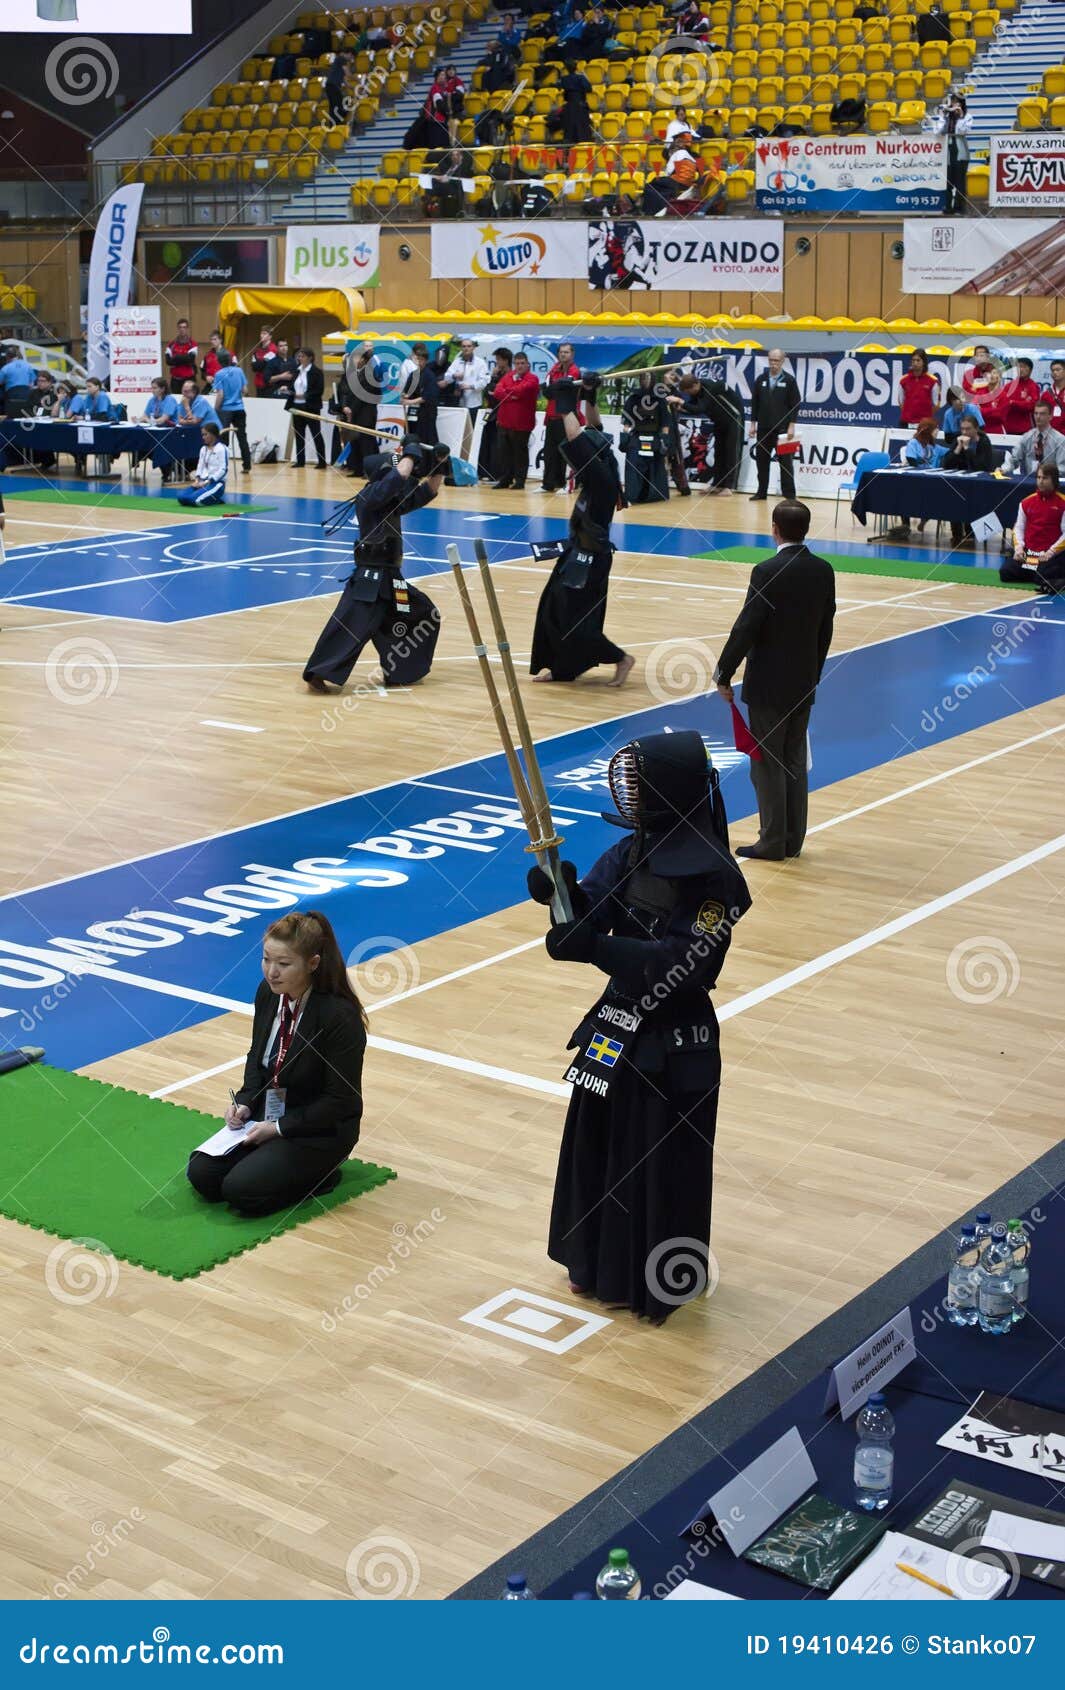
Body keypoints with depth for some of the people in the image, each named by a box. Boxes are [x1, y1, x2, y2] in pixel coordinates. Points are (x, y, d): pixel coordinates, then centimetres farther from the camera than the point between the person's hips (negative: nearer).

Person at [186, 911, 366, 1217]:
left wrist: (279, 1128, -18)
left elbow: (339, 1100, -20)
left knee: (241, 1191, -19)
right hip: (267, 1115, 7)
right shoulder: (268, 992, -6)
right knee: (201, 1174, -6)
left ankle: (320, 1173, 3)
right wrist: (245, 1102, -4)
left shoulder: (341, 1017, -27)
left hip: (320, 1130, -7)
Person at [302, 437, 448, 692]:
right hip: (369, 578, -9)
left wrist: (438, 466, 6)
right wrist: (411, 452, -12)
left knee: (424, 616, 17)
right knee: (351, 626, -16)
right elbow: (398, 478, -27)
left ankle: (397, 672, 23)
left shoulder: (394, 501, 13)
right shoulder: (369, 496, -12)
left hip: (390, 578, 9)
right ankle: (317, 673, -16)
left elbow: (427, 491, 21)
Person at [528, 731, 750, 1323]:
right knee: (599, 1145, 17)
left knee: (664, 1163, 6)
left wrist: (596, 948, -32)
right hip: (617, 1024, 7)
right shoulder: (632, 852, 1)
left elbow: (685, 965, -25)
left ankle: (659, 1285, 24)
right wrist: (563, 891, -27)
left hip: (674, 1044, -7)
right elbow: (591, 907, -4)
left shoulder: (714, 876, -21)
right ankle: (602, 1266, 36)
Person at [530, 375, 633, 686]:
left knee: (575, 621, -4)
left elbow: (577, 442, -33)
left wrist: (567, 405, -26)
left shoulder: (603, 480, -24)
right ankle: (560, 667, 25)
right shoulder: (599, 476, 1)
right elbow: (594, 430, 10)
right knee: (553, 609, 14)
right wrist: (589, 397, 0)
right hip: (579, 552, 10)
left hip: (589, 558, -10)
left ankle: (621, 659, 9)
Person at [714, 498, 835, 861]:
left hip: (768, 685, -6)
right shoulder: (823, 571, 2)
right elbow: (826, 628, 9)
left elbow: (746, 628, -18)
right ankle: (793, 840, 19)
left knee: (767, 764, 2)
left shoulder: (767, 573, -18)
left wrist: (724, 675, -8)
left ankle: (772, 842, 6)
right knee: (794, 762, 14)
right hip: (804, 682, 6)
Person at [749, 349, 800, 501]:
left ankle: (789, 494, -1)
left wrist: (791, 426, -10)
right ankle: (762, 492, 16)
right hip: (763, 428, 4)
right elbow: (754, 402, 11)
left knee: (785, 462, -3)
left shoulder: (789, 380, -2)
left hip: (782, 428, -4)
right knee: (762, 460, 7)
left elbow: (795, 404, -4)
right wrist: (753, 424, 6)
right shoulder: (761, 379, 7)